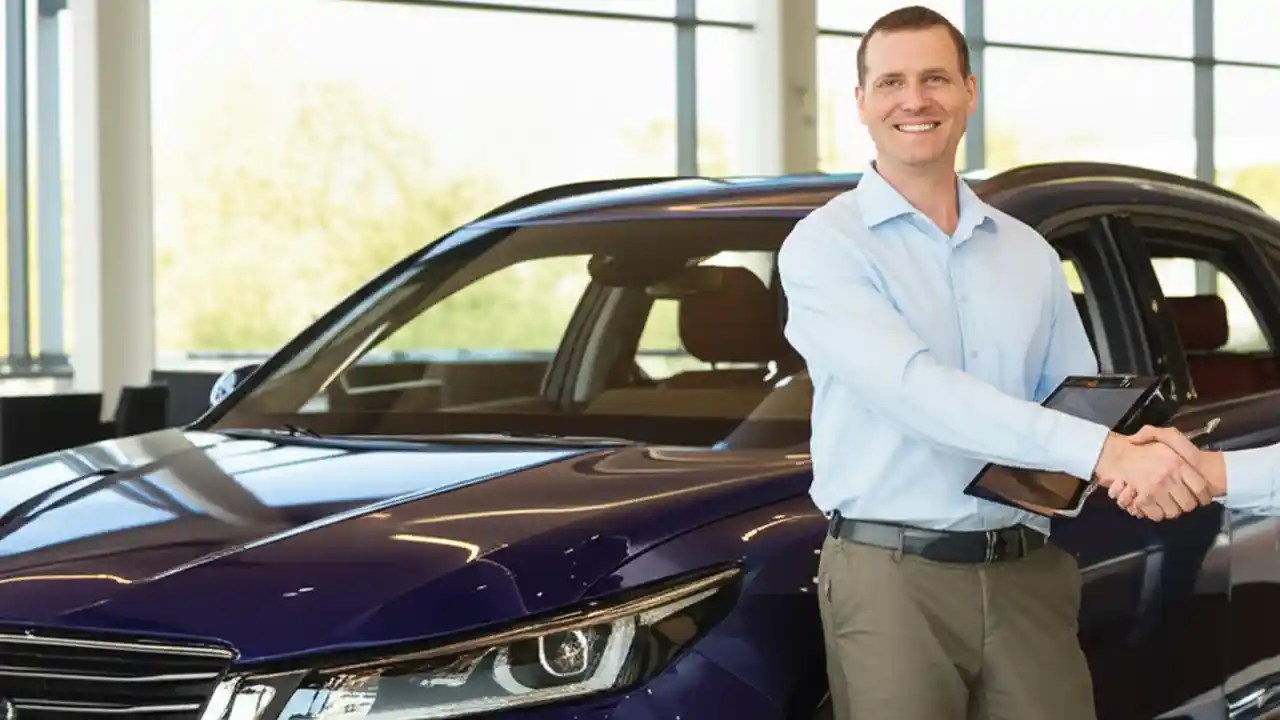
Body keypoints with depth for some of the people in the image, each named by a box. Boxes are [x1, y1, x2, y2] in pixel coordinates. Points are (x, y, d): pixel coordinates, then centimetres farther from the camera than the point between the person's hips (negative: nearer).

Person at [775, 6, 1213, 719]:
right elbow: (911, 387, -18)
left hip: (1028, 576, 4)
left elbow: (1080, 396, 18)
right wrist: (1099, 452, -25)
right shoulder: (825, 245, -4)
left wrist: (1134, 456, -8)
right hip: (891, 578, -4)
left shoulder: (1029, 253, 14)